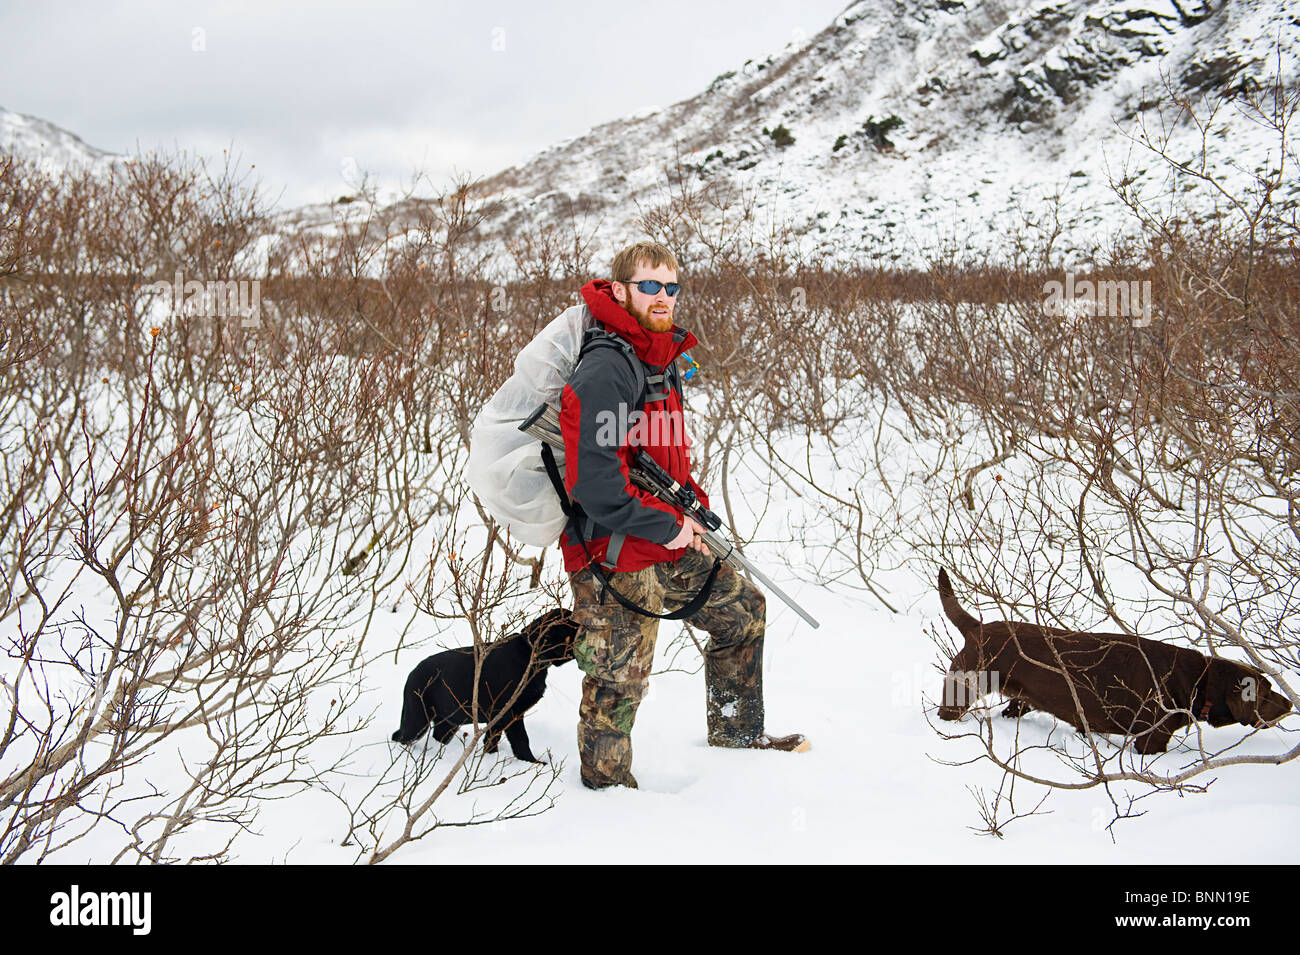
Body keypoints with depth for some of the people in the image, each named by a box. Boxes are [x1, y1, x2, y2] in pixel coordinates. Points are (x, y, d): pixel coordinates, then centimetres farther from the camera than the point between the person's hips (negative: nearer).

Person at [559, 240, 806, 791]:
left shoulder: (663, 361, 10)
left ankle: (736, 733, 36)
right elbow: (595, 484, -29)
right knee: (618, 681, 1)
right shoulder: (604, 372, -22)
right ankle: (605, 784, 23)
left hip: (669, 547, 10)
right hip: (615, 561, -10)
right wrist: (666, 526, -19)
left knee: (742, 608, 19)